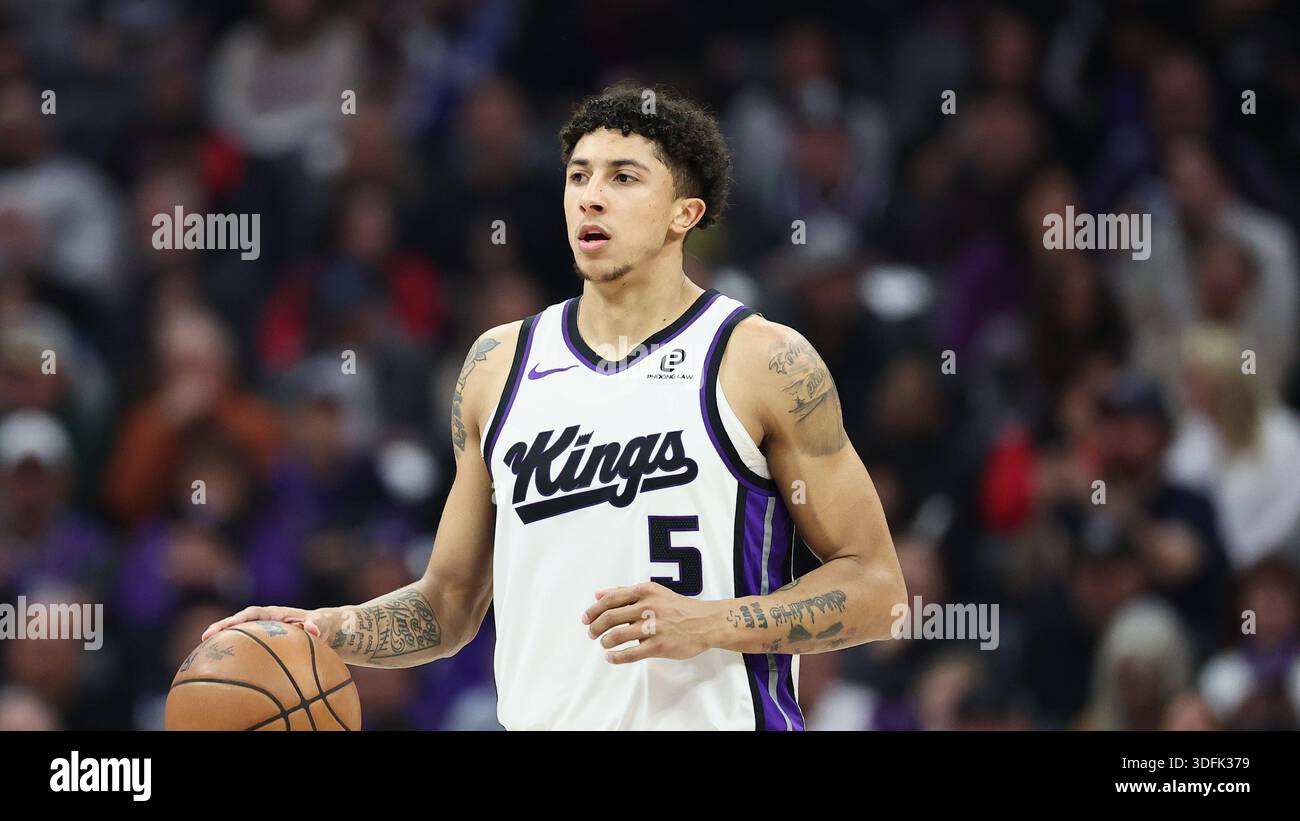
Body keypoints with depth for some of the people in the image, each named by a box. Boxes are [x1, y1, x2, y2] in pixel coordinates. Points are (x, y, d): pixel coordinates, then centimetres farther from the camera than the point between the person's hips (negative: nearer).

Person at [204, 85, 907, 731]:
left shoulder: (765, 363, -4)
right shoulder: (499, 364, 9)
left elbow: (875, 589, -4)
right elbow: (450, 603, 14)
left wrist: (710, 623, -17)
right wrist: (333, 630, -4)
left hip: (714, 721, -4)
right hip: (543, 724, 4)